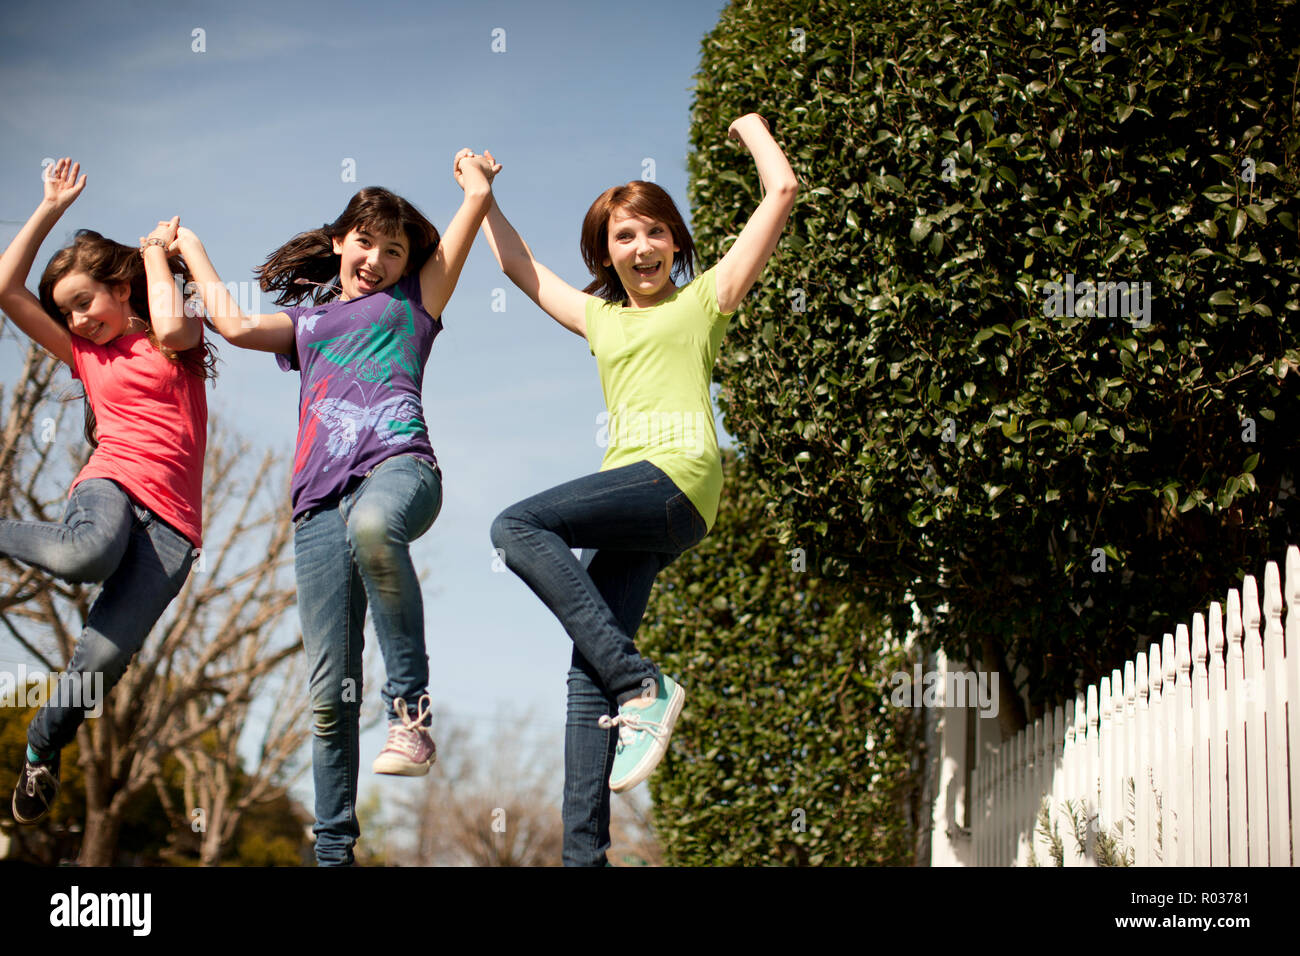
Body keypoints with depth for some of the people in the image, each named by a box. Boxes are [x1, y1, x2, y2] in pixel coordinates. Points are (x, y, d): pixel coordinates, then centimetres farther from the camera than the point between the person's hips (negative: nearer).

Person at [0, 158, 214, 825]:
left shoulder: (177, 341, 16)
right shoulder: (85, 355, 23)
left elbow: (172, 330, -10)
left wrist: (157, 255, 5)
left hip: (171, 520, -1)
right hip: (111, 479, 1)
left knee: (103, 658, -19)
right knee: (87, 554, -42)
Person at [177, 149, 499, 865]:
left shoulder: (413, 300, 24)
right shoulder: (306, 320, 31)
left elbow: (479, 194, 18)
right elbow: (235, 325, 13)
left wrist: (475, 180, 39)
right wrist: (190, 249, 25)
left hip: (398, 464, -3)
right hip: (321, 496, 3)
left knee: (372, 525, -44)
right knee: (330, 689, -4)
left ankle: (411, 706, -36)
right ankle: (333, 847, 4)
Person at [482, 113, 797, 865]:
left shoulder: (703, 300, 13)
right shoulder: (600, 318, 28)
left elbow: (783, 192, 11)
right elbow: (520, 264, 39)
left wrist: (752, 127, 25)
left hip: (678, 477, -6)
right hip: (630, 500, 6)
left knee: (518, 526, -25)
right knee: (590, 668, -6)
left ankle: (641, 685, -27)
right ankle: (585, 852, -13)